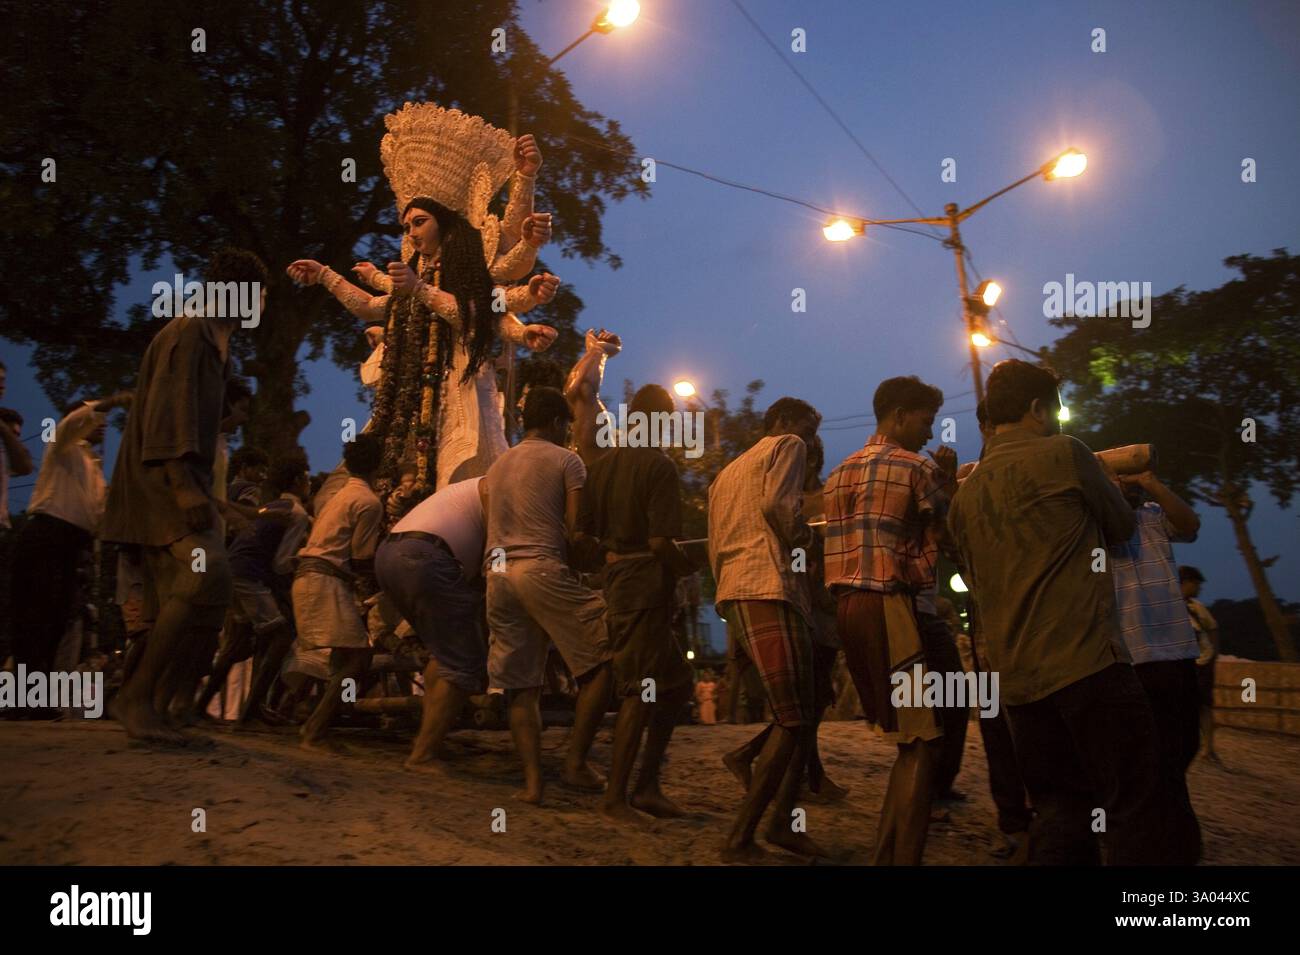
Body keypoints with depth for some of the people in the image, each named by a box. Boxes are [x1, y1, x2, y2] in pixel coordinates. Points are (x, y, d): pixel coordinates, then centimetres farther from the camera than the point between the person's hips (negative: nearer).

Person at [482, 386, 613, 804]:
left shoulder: (497, 466, 25)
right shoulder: (566, 460, 5)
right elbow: (575, 532, -2)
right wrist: (581, 563, 13)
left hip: (498, 574, 7)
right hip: (542, 570, -7)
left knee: (521, 684, 8)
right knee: (603, 659, -2)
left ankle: (532, 780, 2)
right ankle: (576, 762, -4)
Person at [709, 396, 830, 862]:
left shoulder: (727, 473, 29)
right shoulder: (787, 446, 5)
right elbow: (777, 504, -16)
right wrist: (802, 538, 1)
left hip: (735, 596, 9)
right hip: (770, 588, -9)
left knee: (801, 714, 14)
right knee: (793, 721, -8)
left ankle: (782, 820, 12)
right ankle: (740, 838, -8)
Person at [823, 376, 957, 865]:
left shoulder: (840, 473, 18)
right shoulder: (916, 467, -5)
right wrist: (949, 478, 11)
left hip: (848, 605, 8)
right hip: (890, 606, -8)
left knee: (905, 736, 14)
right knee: (923, 740, -4)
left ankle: (886, 853, 15)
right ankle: (901, 857, -7)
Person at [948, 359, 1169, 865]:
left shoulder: (965, 493, 15)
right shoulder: (1063, 453, -2)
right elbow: (1122, 526, 10)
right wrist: (1108, 489, 30)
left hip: (1015, 677, 7)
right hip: (1085, 662, -7)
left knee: (1059, 814, 11)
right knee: (1134, 806, -1)